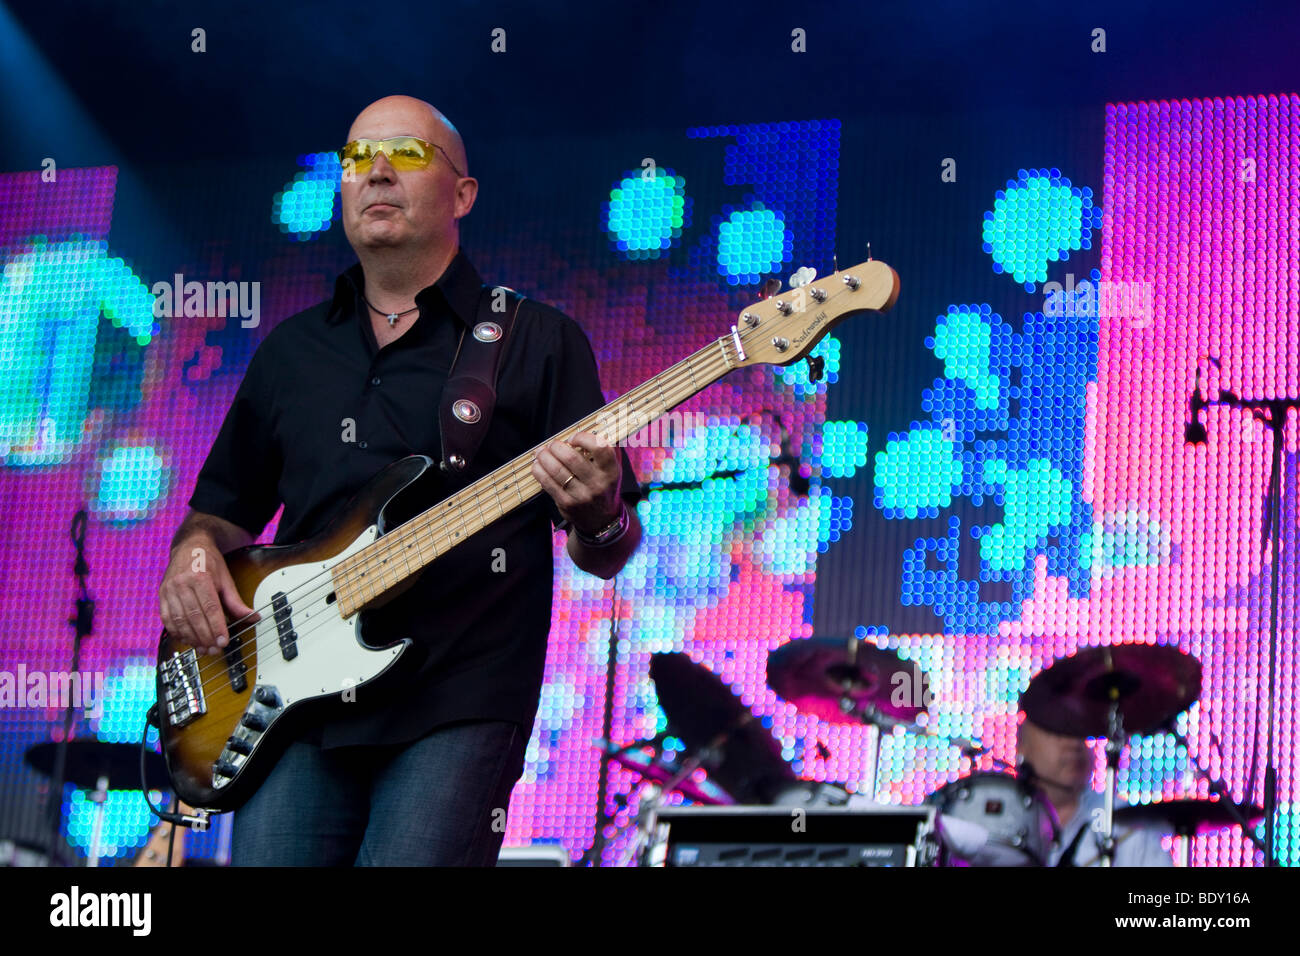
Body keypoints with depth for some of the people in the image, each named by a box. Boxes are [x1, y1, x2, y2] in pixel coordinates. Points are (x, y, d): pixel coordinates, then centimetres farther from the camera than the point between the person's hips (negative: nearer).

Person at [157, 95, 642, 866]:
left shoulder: (539, 342, 6)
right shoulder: (290, 351, 19)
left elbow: (606, 557, 4)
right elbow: (224, 509, 27)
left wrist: (598, 520, -20)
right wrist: (196, 550, 4)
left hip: (461, 708, -4)